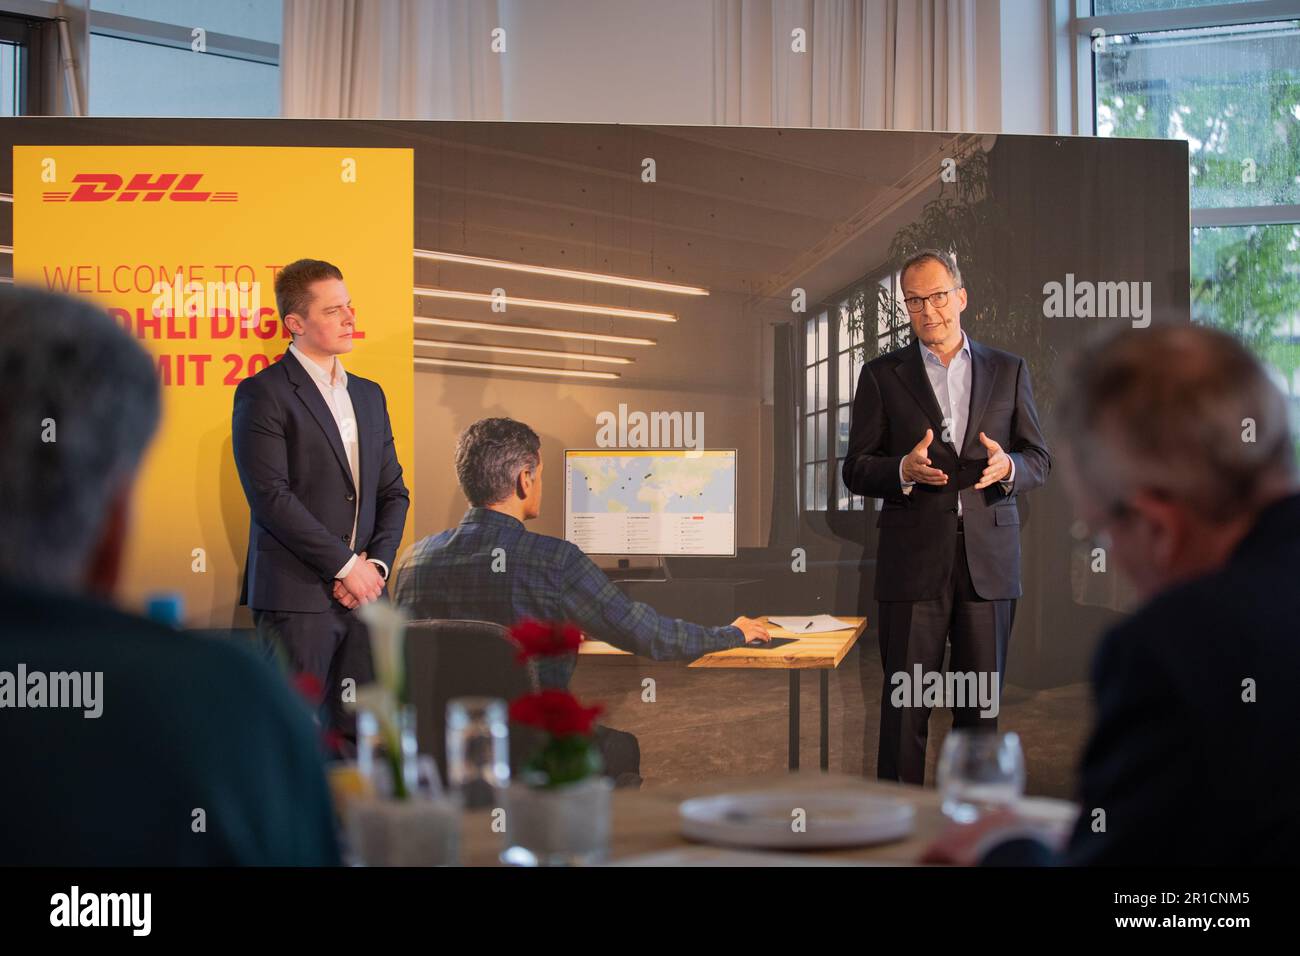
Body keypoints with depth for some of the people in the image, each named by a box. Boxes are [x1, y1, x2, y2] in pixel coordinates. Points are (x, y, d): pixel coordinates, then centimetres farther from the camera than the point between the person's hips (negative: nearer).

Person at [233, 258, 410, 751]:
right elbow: (271, 497, -13)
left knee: (359, 734, 7)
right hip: (296, 595, -6)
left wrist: (376, 563, -1)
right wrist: (346, 564, -13)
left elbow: (393, 491, 16)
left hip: (361, 593, 6)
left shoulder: (369, 394, 17)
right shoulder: (263, 393, -5)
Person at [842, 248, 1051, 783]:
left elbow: (1040, 461, 11)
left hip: (989, 558, 2)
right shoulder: (882, 375, 8)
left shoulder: (1008, 371, 12)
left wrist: (1008, 467, -12)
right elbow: (855, 471, 4)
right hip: (913, 558, -1)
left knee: (983, 700, 5)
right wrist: (903, 470, -18)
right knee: (904, 703, -1)